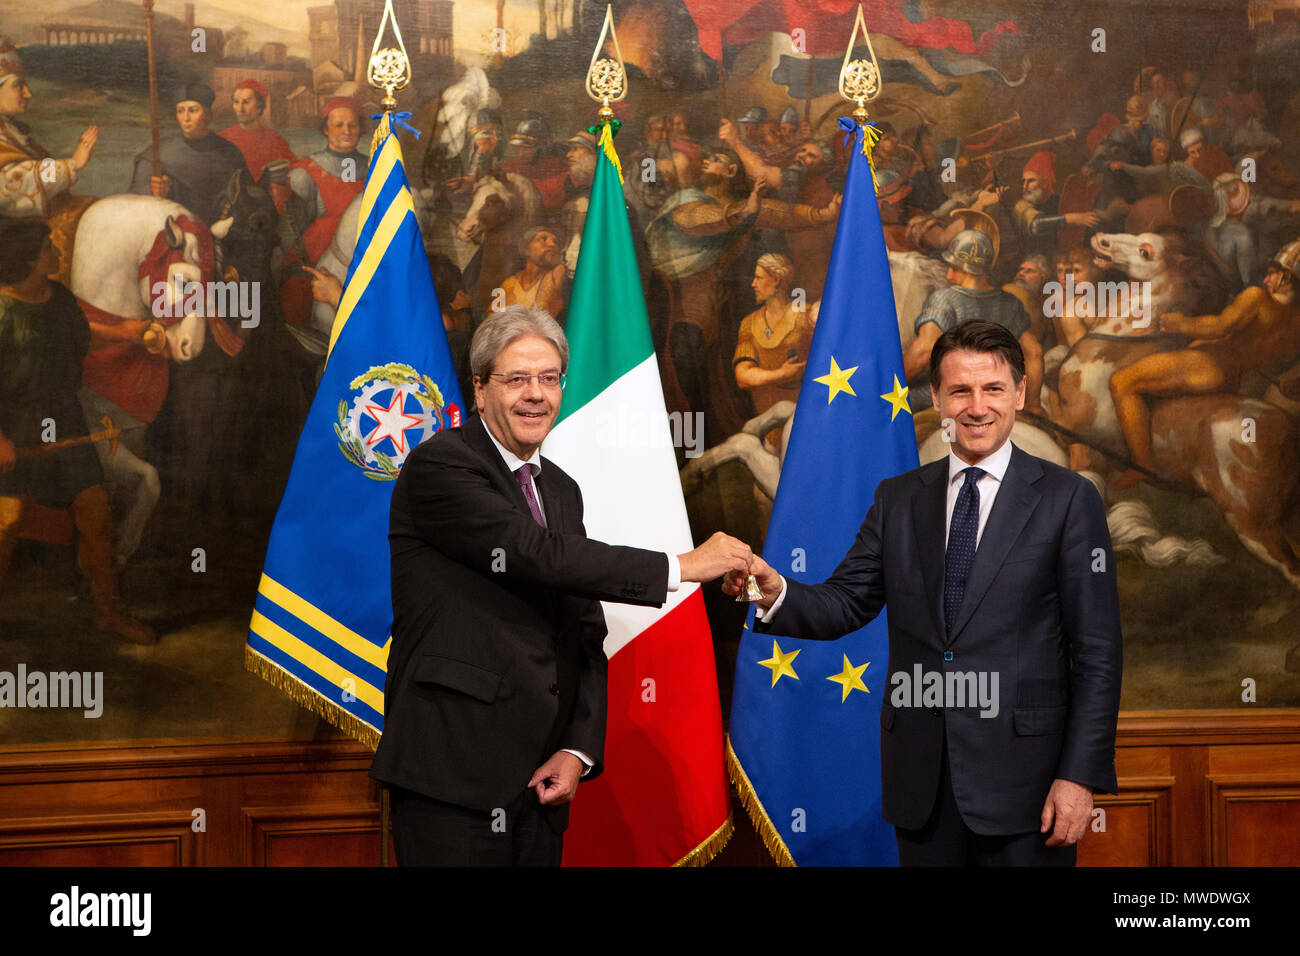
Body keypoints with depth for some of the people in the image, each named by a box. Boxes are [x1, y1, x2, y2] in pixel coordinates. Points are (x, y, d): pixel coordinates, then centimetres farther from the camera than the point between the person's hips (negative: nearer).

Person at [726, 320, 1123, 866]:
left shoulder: (1067, 499, -2)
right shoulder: (897, 499, 9)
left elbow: (1097, 651, -4)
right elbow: (845, 604, 6)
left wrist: (1081, 775, -10)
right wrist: (777, 593, -15)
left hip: (1020, 776, -3)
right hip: (921, 778, 3)